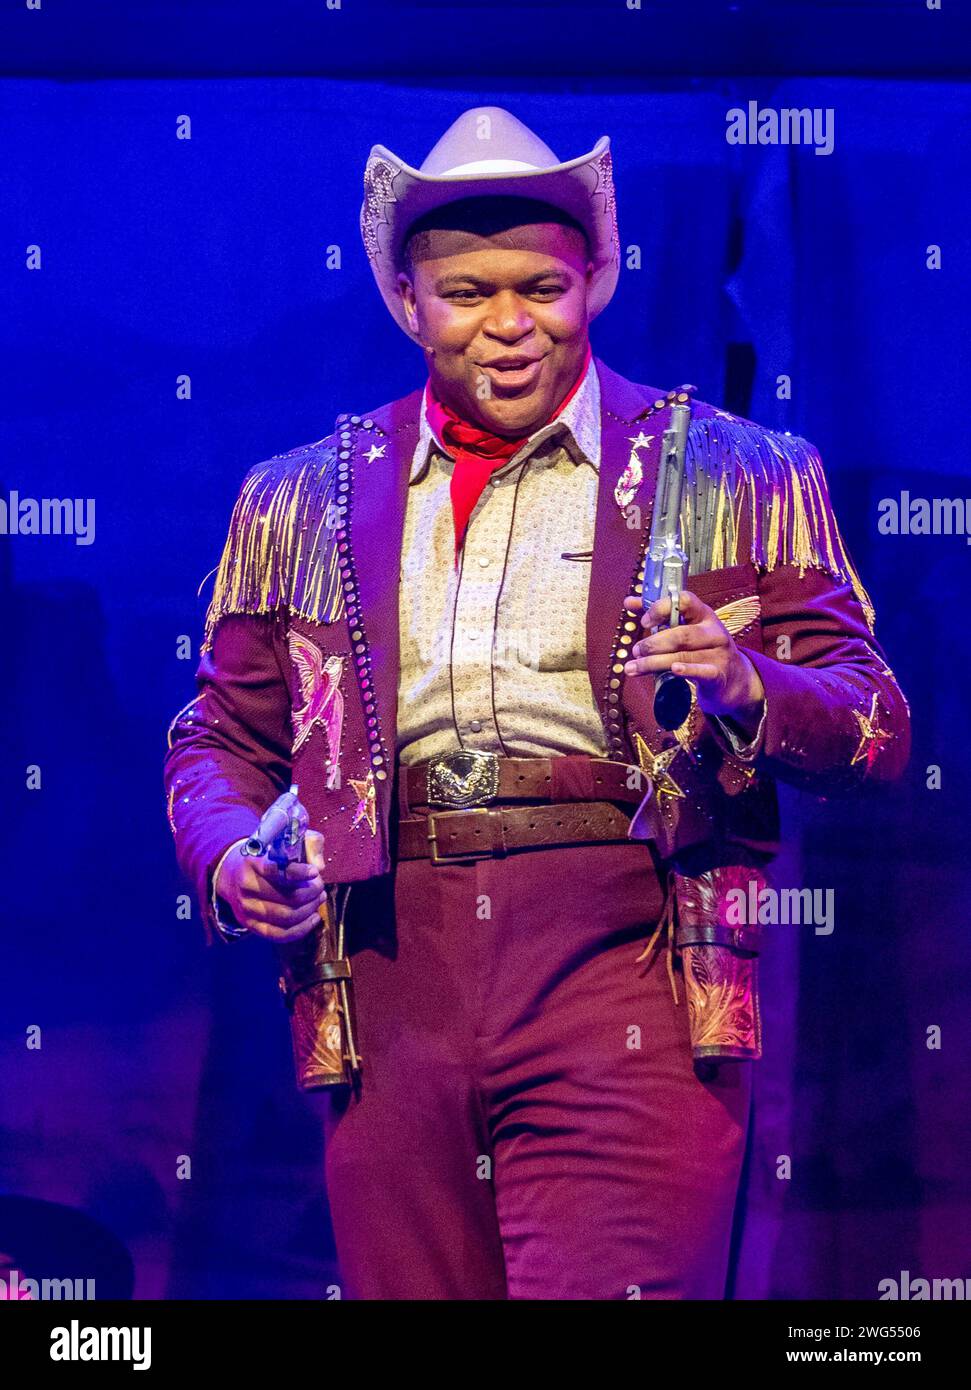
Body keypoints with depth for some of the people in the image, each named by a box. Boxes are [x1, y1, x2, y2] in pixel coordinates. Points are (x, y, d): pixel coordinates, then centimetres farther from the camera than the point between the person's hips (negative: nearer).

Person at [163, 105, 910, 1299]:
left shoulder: (737, 477, 7)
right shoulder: (298, 503, 15)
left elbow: (876, 727, 4)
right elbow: (220, 738, 19)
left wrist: (749, 690, -18)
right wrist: (230, 859, -3)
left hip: (626, 971, -2)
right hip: (392, 990, 3)